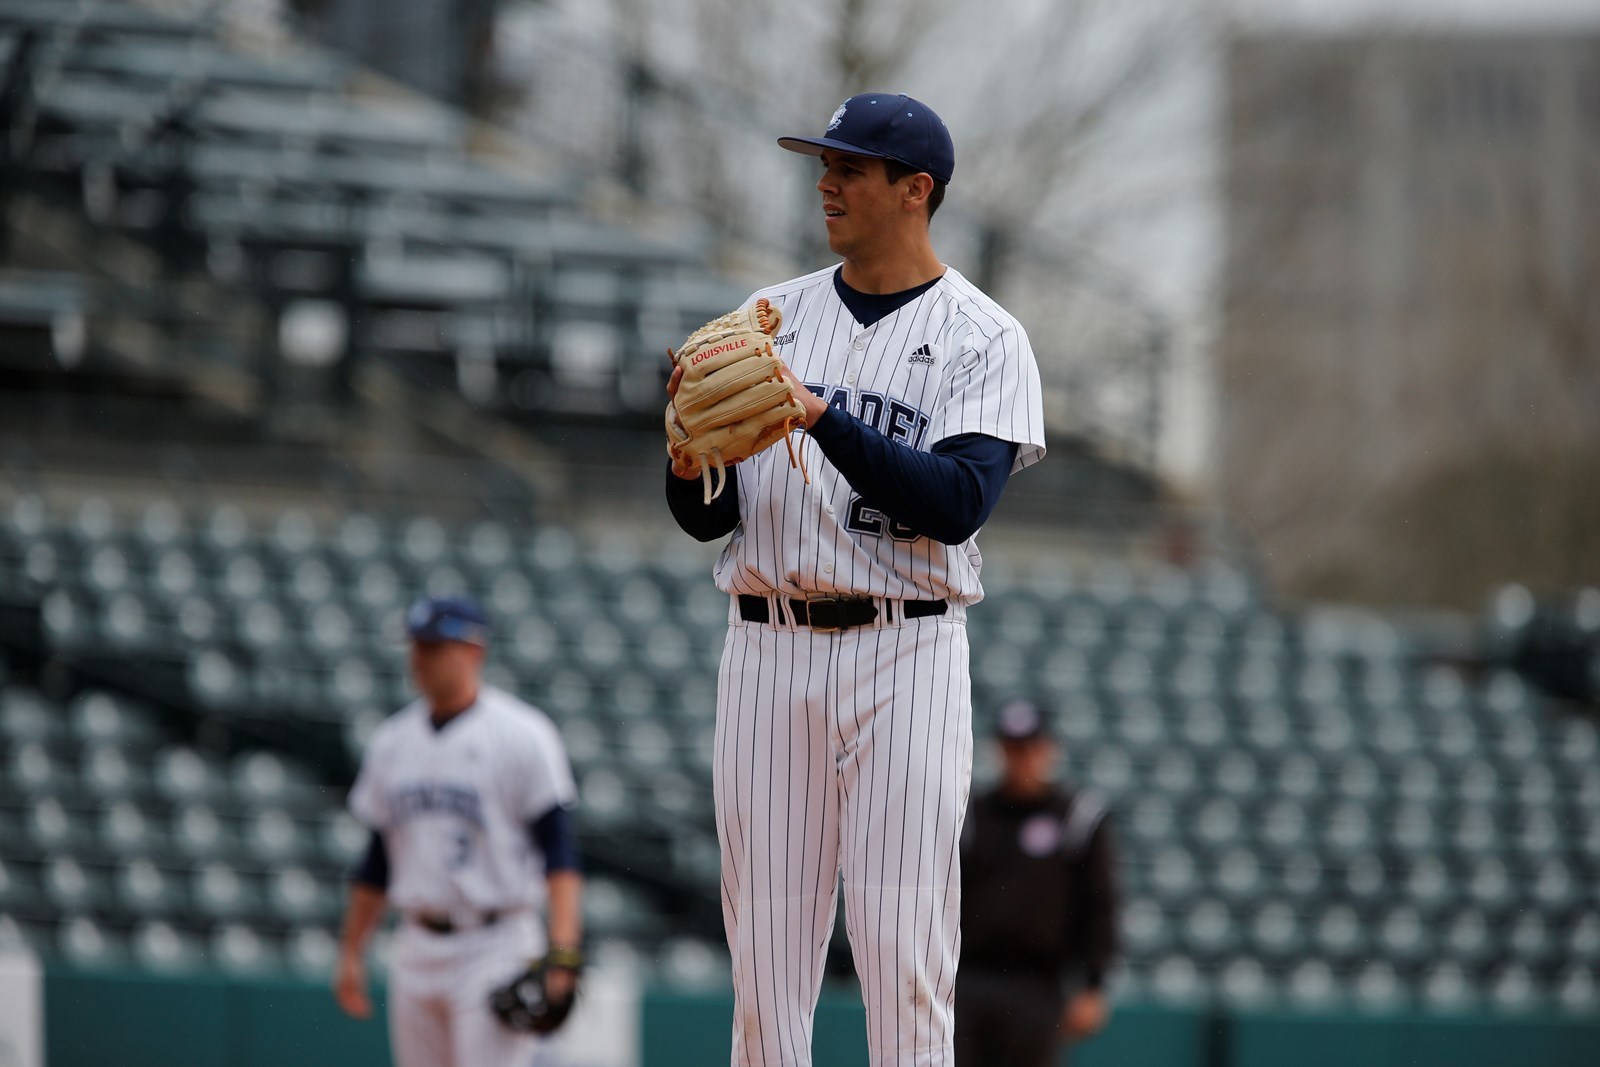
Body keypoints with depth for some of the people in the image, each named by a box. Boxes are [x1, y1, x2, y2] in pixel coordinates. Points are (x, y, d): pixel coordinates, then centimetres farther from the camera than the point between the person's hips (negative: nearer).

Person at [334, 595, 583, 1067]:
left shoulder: (522, 736, -7)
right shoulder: (391, 741, 12)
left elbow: (559, 851, -11)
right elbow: (377, 858, 19)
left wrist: (561, 951, -22)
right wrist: (350, 952, 15)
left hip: (495, 952, -6)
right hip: (416, 952, 6)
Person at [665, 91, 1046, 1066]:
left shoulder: (984, 338, 0)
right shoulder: (772, 318, 13)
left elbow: (958, 503, -15)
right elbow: (705, 518, 10)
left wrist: (821, 416, -22)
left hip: (905, 656, -4)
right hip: (768, 652, 4)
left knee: (905, 953, -7)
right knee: (765, 953, 2)